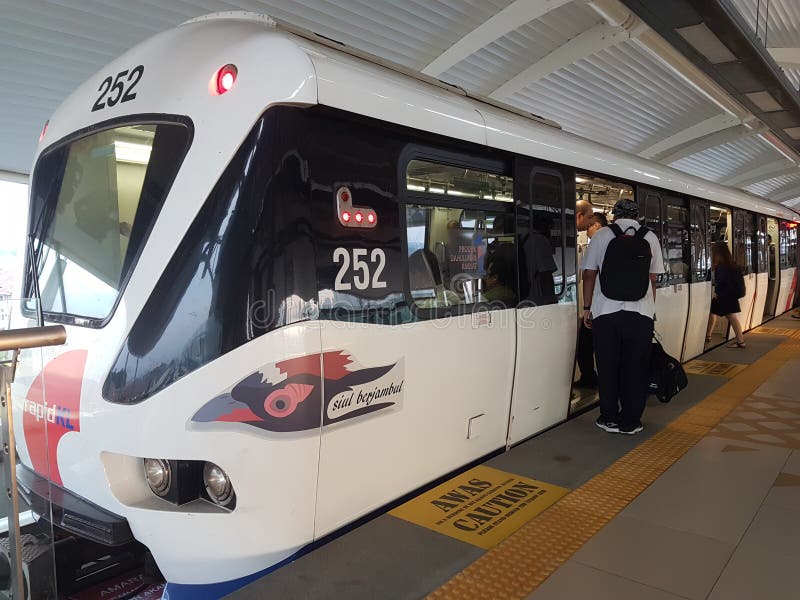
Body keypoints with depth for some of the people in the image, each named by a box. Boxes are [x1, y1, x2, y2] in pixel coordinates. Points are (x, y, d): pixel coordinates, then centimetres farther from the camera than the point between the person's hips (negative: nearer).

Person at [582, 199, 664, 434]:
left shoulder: (601, 235, 4)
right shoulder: (650, 237, 8)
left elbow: (589, 274, 3)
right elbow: (653, 278, 9)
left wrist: (587, 307, 10)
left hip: (605, 311, 0)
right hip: (641, 312, 1)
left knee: (607, 368, 9)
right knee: (635, 368, 8)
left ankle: (610, 419, 17)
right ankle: (630, 421, 14)